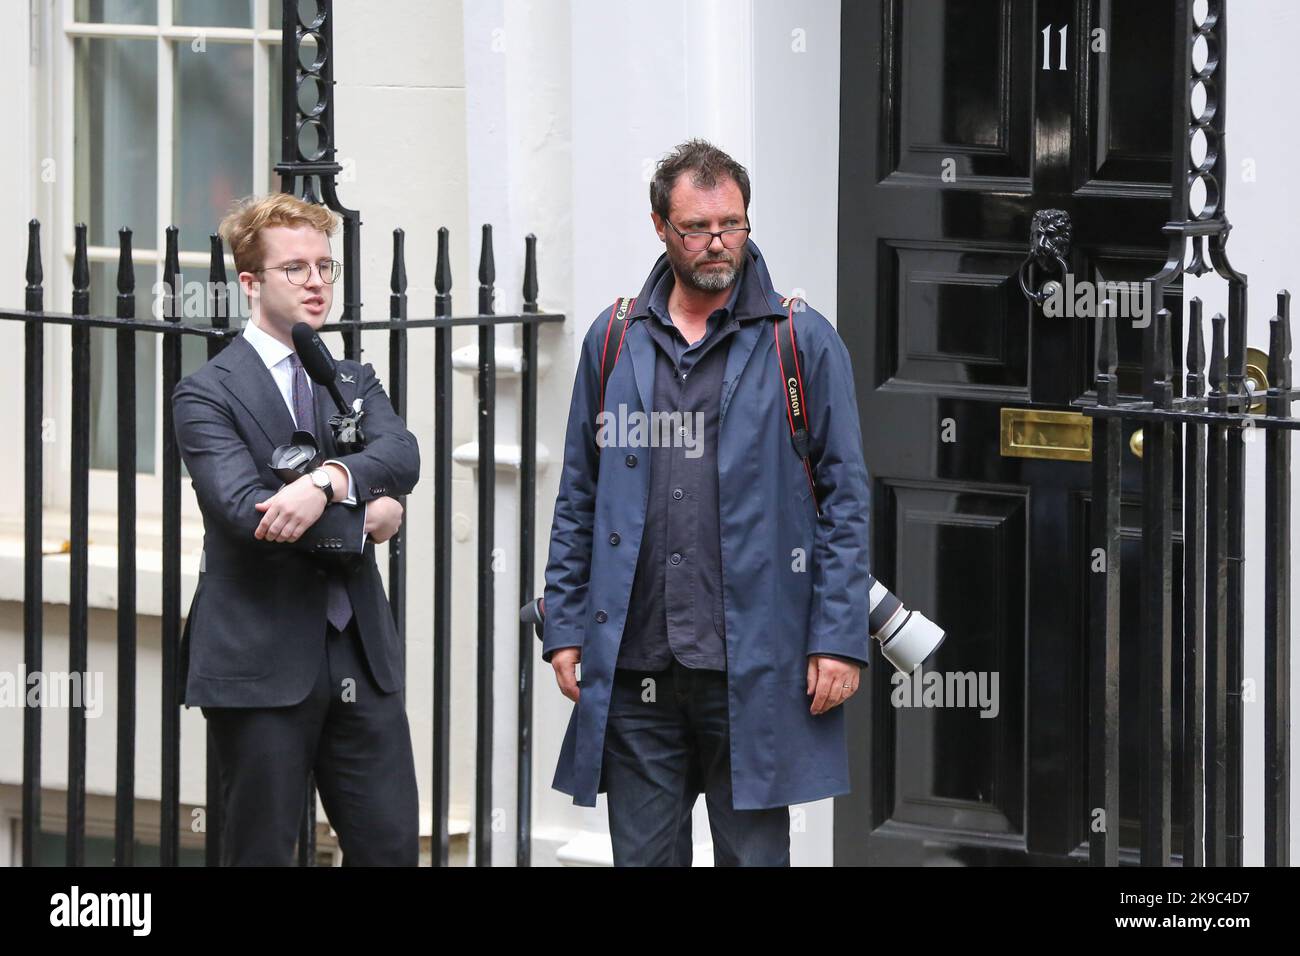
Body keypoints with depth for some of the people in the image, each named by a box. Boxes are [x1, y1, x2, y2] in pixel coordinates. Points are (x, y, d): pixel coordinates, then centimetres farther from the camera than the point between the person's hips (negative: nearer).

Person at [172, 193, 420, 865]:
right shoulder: (207, 395, -4)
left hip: (361, 658, 5)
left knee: (392, 846, 2)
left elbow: (401, 457, -6)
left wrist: (327, 482, -25)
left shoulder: (354, 382, 15)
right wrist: (363, 519, -10)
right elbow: (244, 510, -19)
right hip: (261, 661, -5)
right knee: (260, 855, 1)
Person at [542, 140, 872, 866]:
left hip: (753, 666, -3)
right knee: (643, 854, 6)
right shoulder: (615, 342, 10)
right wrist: (564, 627, 7)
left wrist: (840, 639, -7)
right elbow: (578, 499, 14)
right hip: (634, 668, 3)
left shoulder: (803, 342, 1)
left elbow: (845, 499, 0)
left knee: (754, 853, 1)